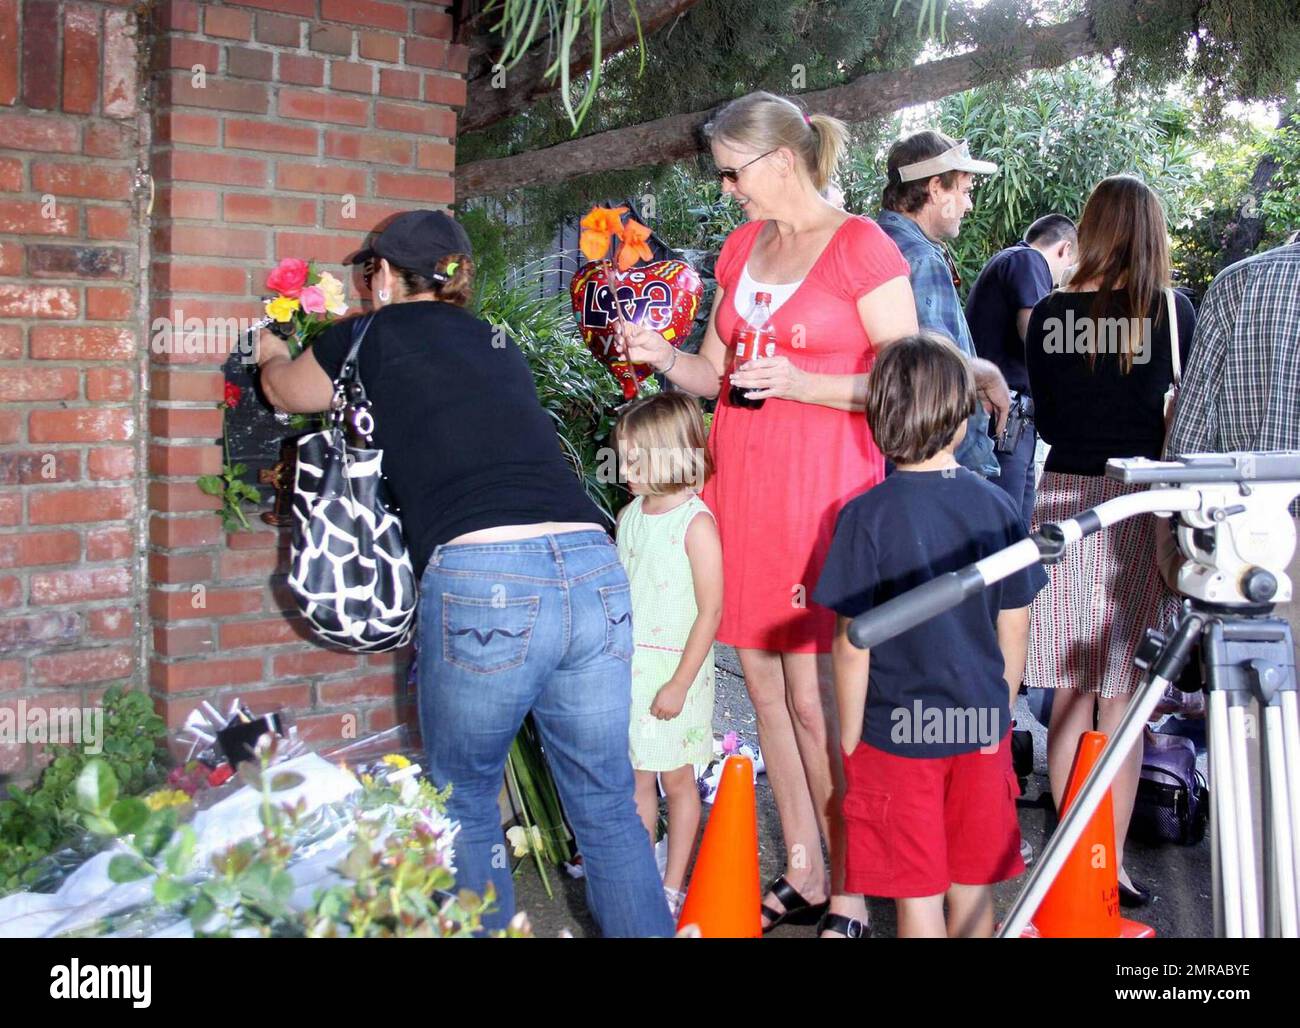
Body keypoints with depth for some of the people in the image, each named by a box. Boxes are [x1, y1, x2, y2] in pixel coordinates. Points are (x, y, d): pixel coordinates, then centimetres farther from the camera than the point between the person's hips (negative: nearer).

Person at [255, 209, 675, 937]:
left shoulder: (376, 338, 12)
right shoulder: (500, 347, 25)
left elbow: (286, 391, 32)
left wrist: (272, 354, 57)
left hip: (482, 582, -4)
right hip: (594, 570, 5)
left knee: (466, 804, 18)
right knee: (608, 804, 15)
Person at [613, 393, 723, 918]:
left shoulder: (695, 523, -13)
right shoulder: (629, 515, 6)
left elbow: (710, 610, -14)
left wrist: (680, 683, -15)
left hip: (674, 669, -5)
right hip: (627, 667, 6)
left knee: (676, 779, 8)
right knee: (636, 778, 12)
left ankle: (673, 887, 20)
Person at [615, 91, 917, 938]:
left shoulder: (862, 246, -4)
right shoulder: (742, 248, 16)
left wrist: (801, 383, -18)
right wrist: (665, 359, 1)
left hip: (822, 487, -7)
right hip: (741, 481, 7)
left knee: (814, 700, -7)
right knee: (764, 686, 10)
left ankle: (849, 901, 8)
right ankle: (802, 881, 23)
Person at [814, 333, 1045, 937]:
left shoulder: (866, 515, -15)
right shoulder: (996, 507, -5)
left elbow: (853, 644, -13)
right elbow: (1014, 628, 2)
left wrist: (849, 741, -1)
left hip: (897, 733, -3)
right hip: (980, 728, 4)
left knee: (918, 897, 8)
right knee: (974, 888, 18)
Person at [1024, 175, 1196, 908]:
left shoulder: (1047, 316, 1)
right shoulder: (1170, 311, -6)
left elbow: (1046, 421, 9)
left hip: (1063, 498, 3)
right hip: (1137, 504, -2)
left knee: (1071, 694, 12)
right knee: (1122, 699, 4)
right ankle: (1110, 868, 9)